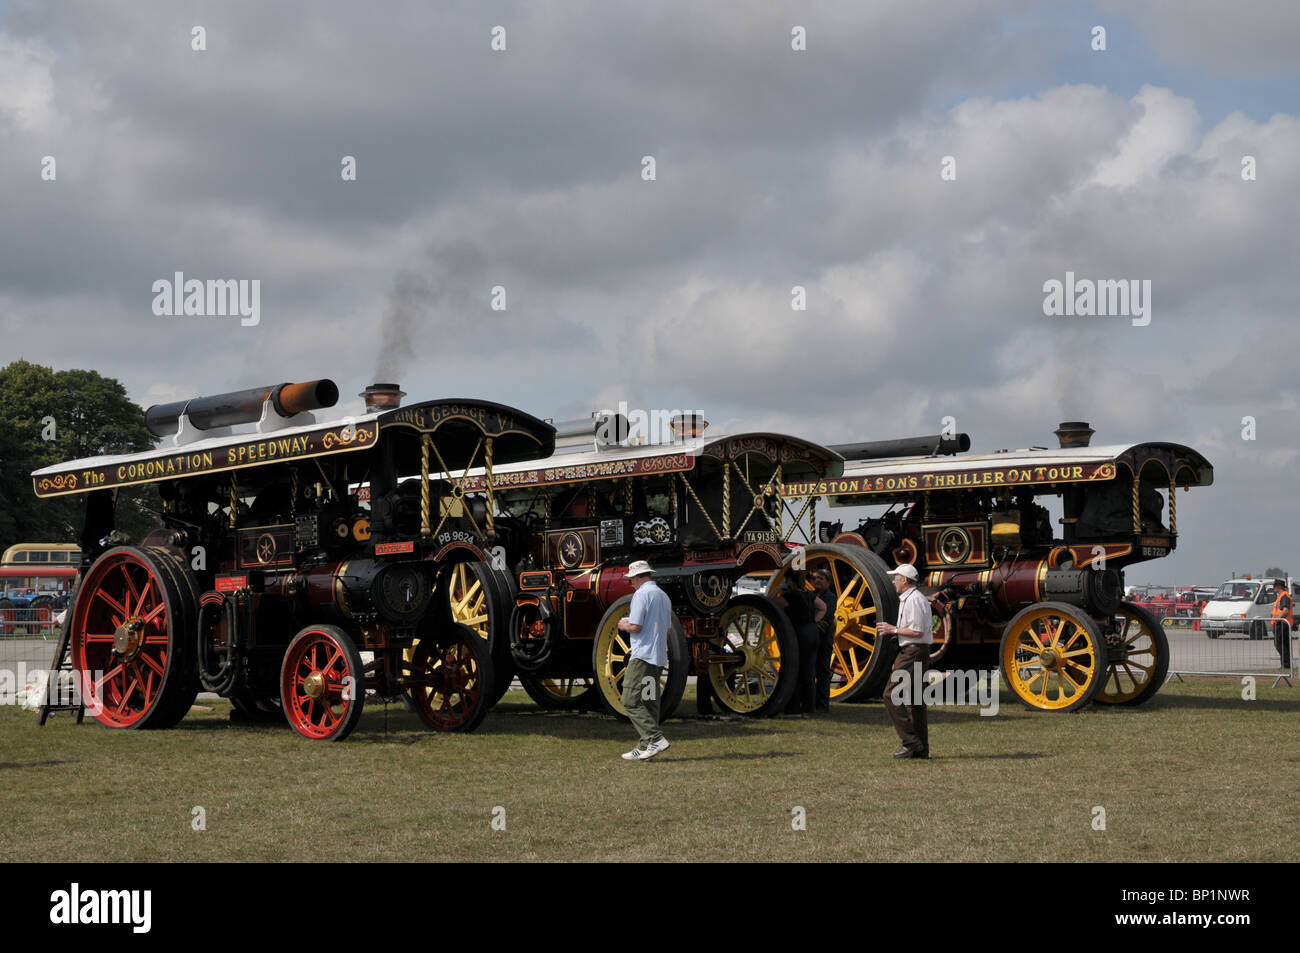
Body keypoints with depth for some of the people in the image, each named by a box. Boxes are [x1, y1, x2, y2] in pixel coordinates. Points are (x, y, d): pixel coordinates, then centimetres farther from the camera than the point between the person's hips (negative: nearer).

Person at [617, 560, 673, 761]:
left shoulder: (641, 594, -10)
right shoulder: (664, 596, 18)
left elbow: (635, 626, -18)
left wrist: (623, 625, 3)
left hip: (643, 656, -9)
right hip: (659, 657, 9)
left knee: (631, 701, -10)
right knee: (650, 703, 8)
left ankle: (655, 739, -20)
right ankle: (644, 748, 8)